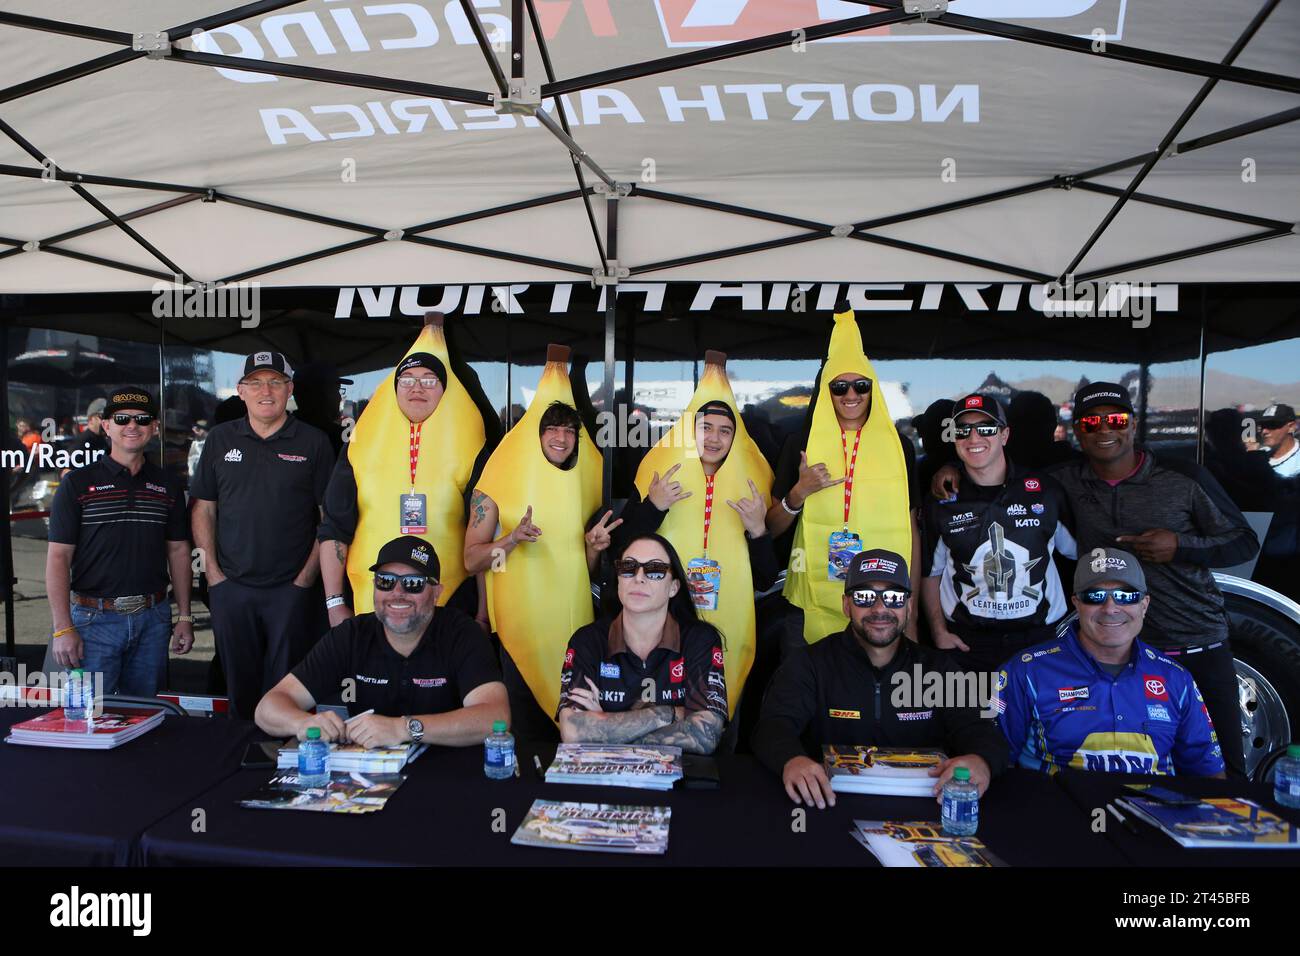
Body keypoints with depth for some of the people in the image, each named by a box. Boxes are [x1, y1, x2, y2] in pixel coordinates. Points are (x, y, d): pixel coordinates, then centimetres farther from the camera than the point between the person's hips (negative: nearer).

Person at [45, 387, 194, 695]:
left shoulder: (168, 485, 7)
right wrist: (63, 629, -11)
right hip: (94, 619, -3)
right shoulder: (77, 483, -2)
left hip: (153, 619, 3)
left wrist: (185, 616, 6)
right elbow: (58, 557, -5)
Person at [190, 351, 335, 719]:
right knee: (238, 685, 13)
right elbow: (203, 509, 10)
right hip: (230, 587, 3)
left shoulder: (313, 442, 0)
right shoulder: (221, 439, 8)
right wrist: (212, 571, 2)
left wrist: (306, 577, -7)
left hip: (291, 589, -3)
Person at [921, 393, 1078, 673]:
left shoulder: (1045, 490, -1)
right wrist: (939, 630, -2)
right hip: (966, 642, 0)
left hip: (1041, 636, 1)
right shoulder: (942, 500, 0)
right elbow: (930, 572, 7)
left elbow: (1080, 551, 9)